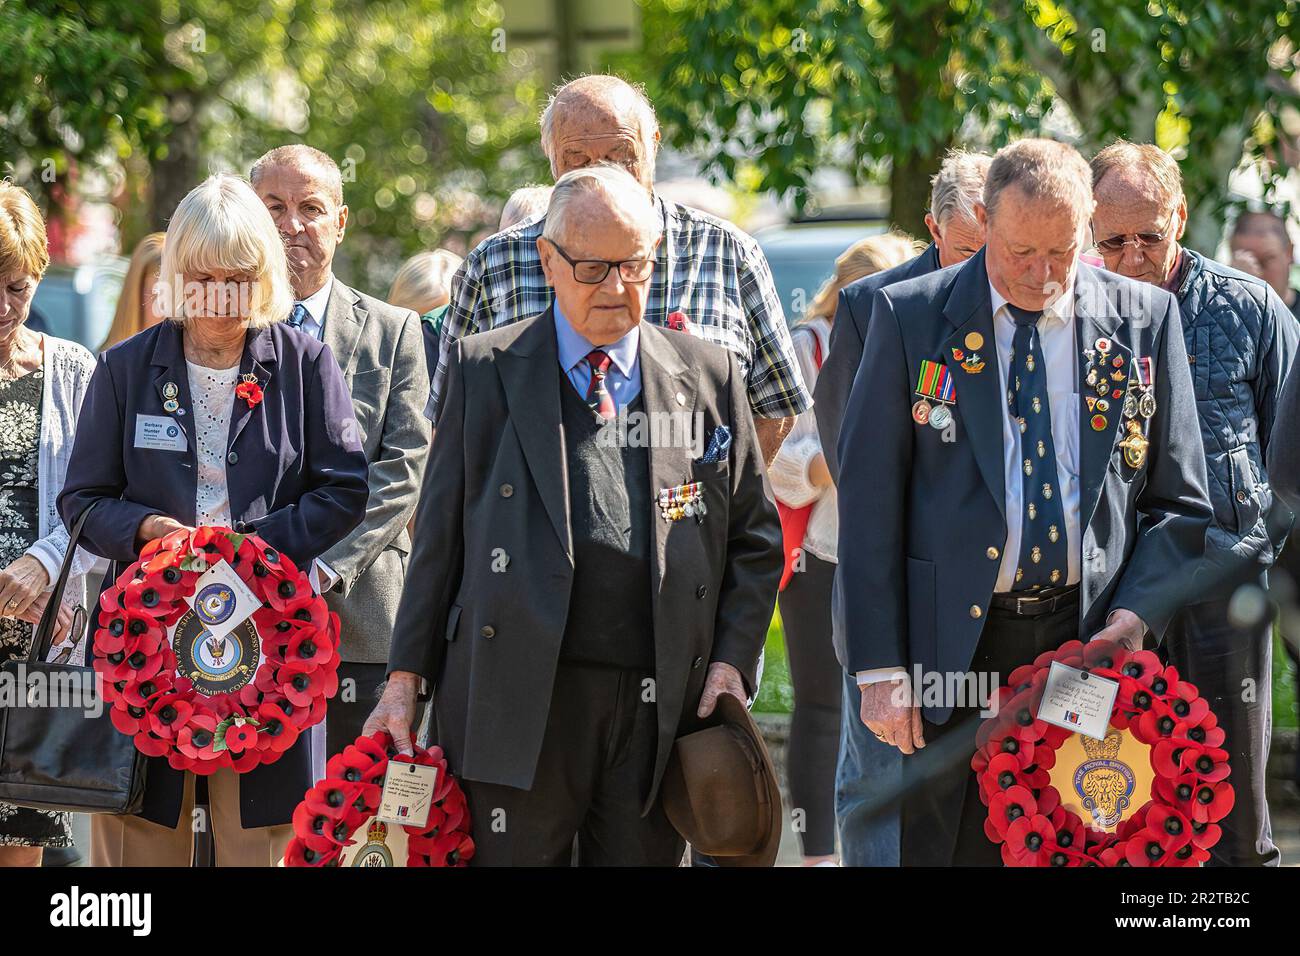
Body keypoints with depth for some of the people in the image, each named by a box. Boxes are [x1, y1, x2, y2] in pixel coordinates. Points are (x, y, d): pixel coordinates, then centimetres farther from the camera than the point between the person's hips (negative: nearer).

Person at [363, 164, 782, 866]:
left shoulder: (709, 378, 11)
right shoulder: (485, 369, 8)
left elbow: (755, 537, 14)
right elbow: (440, 533, 8)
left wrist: (733, 659, 1)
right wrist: (405, 677, 4)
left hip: (659, 709, 2)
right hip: (516, 700, -1)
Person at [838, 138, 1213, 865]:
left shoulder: (1145, 320, 5)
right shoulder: (912, 317, 1)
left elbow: (1180, 503, 10)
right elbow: (870, 502, 0)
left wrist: (1138, 613, -7)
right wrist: (879, 667, -6)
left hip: (1093, 641, 1)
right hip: (956, 642, -1)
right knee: (950, 847, 0)